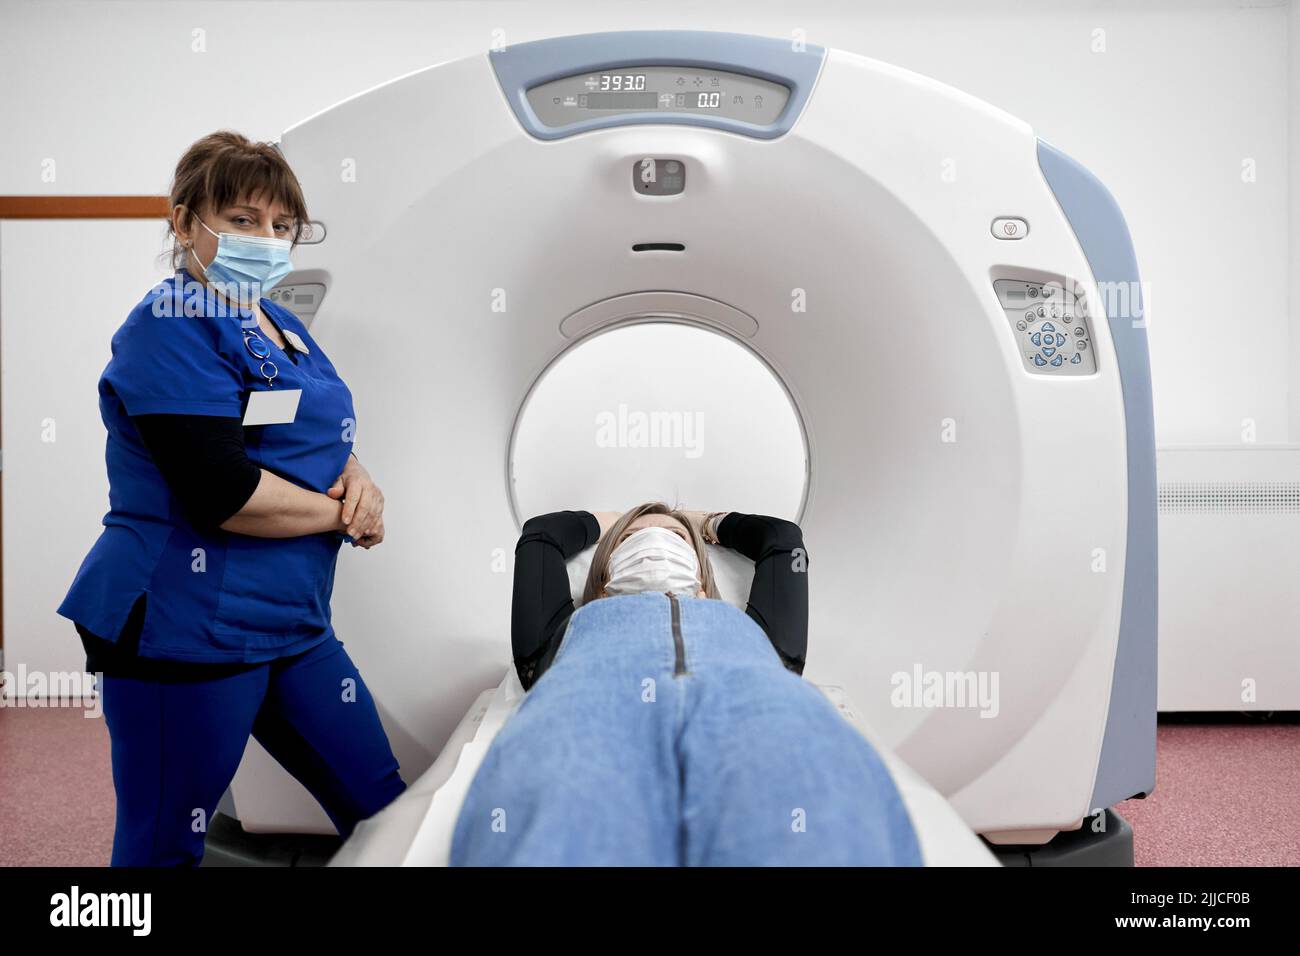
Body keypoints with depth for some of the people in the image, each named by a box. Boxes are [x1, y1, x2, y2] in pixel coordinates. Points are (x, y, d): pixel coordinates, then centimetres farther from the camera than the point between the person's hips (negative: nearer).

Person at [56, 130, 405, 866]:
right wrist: (344, 515, -10)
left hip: (294, 620, 8)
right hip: (185, 631, -8)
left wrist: (359, 480, -8)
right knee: (165, 848, 7)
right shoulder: (172, 327, -13)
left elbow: (324, 443, 16)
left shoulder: (283, 327, 13)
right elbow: (221, 490, -23)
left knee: (385, 807, 12)